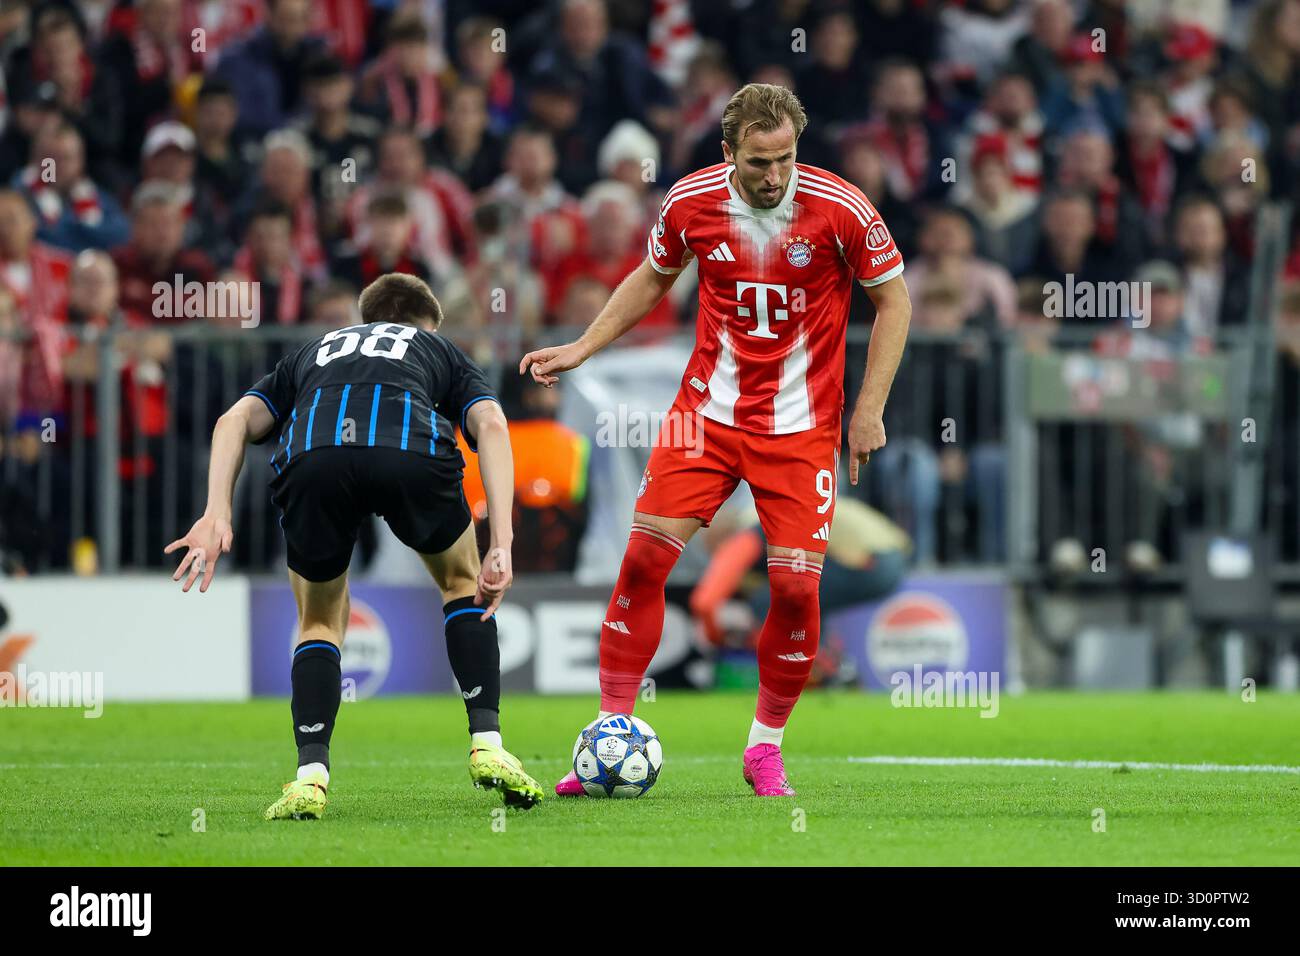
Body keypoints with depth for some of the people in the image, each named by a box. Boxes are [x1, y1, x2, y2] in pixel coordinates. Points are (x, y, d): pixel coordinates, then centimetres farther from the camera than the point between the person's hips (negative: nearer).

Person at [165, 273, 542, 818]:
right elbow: (491, 424, 16)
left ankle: (310, 776, 5)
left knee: (320, 622, 24)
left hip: (312, 456, 1)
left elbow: (236, 420, 22)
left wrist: (217, 517, 11)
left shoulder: (312, 353, 43)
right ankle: (487, 747, 19)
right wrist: (501, 547, 8)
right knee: (463, 584, 30)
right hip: (412, 447, -1)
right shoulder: (441, 352, 38)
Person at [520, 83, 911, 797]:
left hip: (801, 426, -2)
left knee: (796, 584, -9)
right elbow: (652, 278, 13)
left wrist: (869, 410, -5)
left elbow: (893, 298, -2)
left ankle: (766, 746, 13)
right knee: (645, 554, -10)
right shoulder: (691, 202, -8)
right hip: (708, 411, 2)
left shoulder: (840, 209, -14)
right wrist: (582, 348, 6)